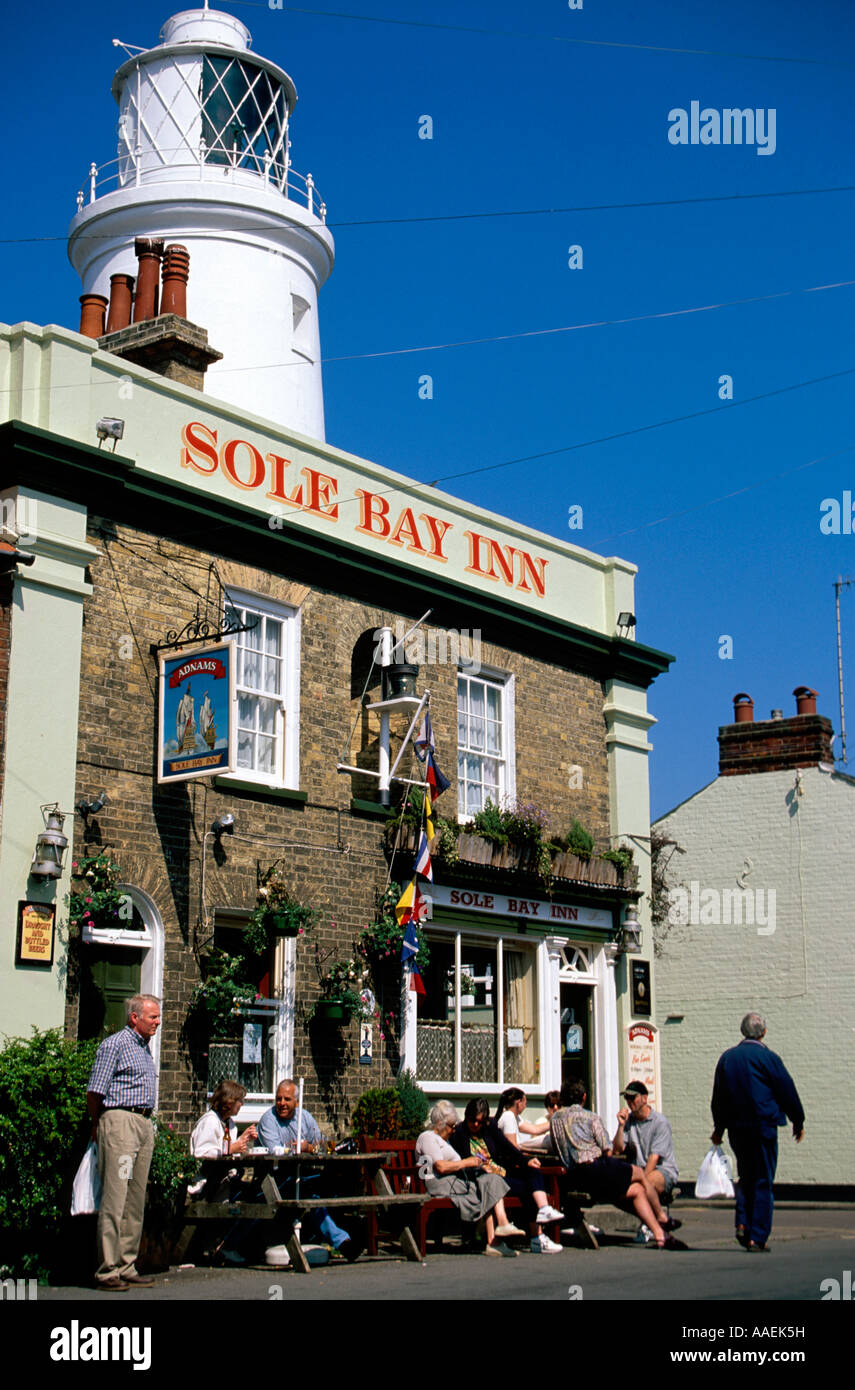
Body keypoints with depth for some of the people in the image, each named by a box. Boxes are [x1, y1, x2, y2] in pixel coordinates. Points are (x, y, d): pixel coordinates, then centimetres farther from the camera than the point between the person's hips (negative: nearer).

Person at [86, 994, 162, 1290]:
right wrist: (98, 1125, 2)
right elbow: (94, 1091, -8)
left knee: (136, 1200, 9)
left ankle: (127, 1266, 13)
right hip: (120, 1121, -9)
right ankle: (107, 1270, -8)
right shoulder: (114, 1044, -7)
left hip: (145, 1125, 9)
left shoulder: (144, 1047, 20)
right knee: (114, 1199, -9)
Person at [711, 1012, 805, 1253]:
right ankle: (757, 1238, -2)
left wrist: (719, 1127, 22)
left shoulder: (727, 1057, 7)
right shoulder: (767, 1057, -7)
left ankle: (742, 1224, 3)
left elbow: (718, 1096, 13)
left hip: (736, 1128, 5)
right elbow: (787, 1091, -3)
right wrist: (798, 1122, 10)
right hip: (763, 1125, -4)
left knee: (746, 1178, 19)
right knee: (763, 1182, 1)